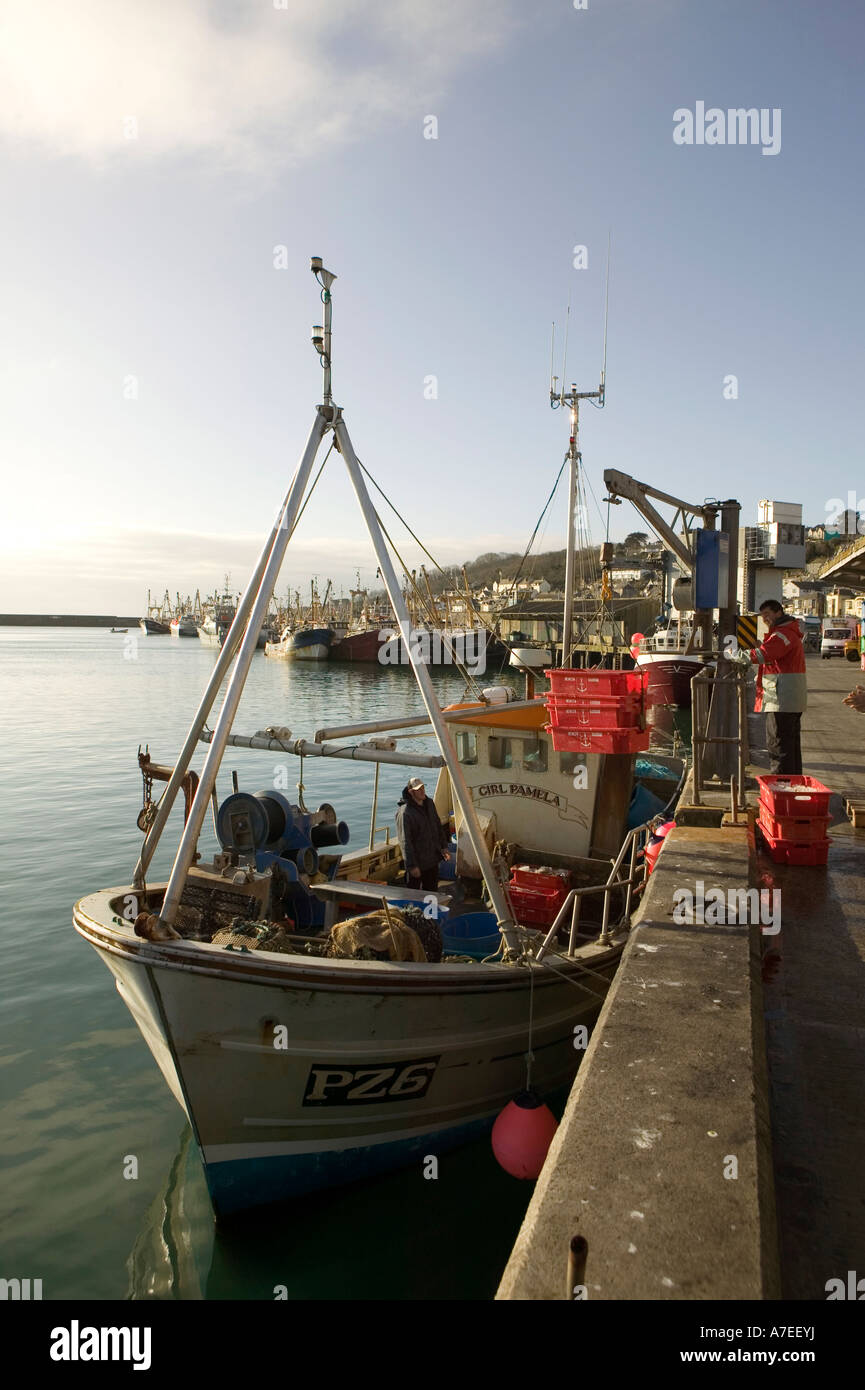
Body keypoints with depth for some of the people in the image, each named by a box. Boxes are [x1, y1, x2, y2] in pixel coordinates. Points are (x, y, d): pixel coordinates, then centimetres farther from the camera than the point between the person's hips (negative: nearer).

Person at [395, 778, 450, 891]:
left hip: (433, 859, 7)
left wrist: (443, 847, 14)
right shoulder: (405, 813, -23)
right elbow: (405, 842, -22)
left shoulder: (429, 803, 2)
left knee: (431, 890, 19)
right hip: (417, 862, -7)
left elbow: (438, 826, 16)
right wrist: (412, 865, -21)